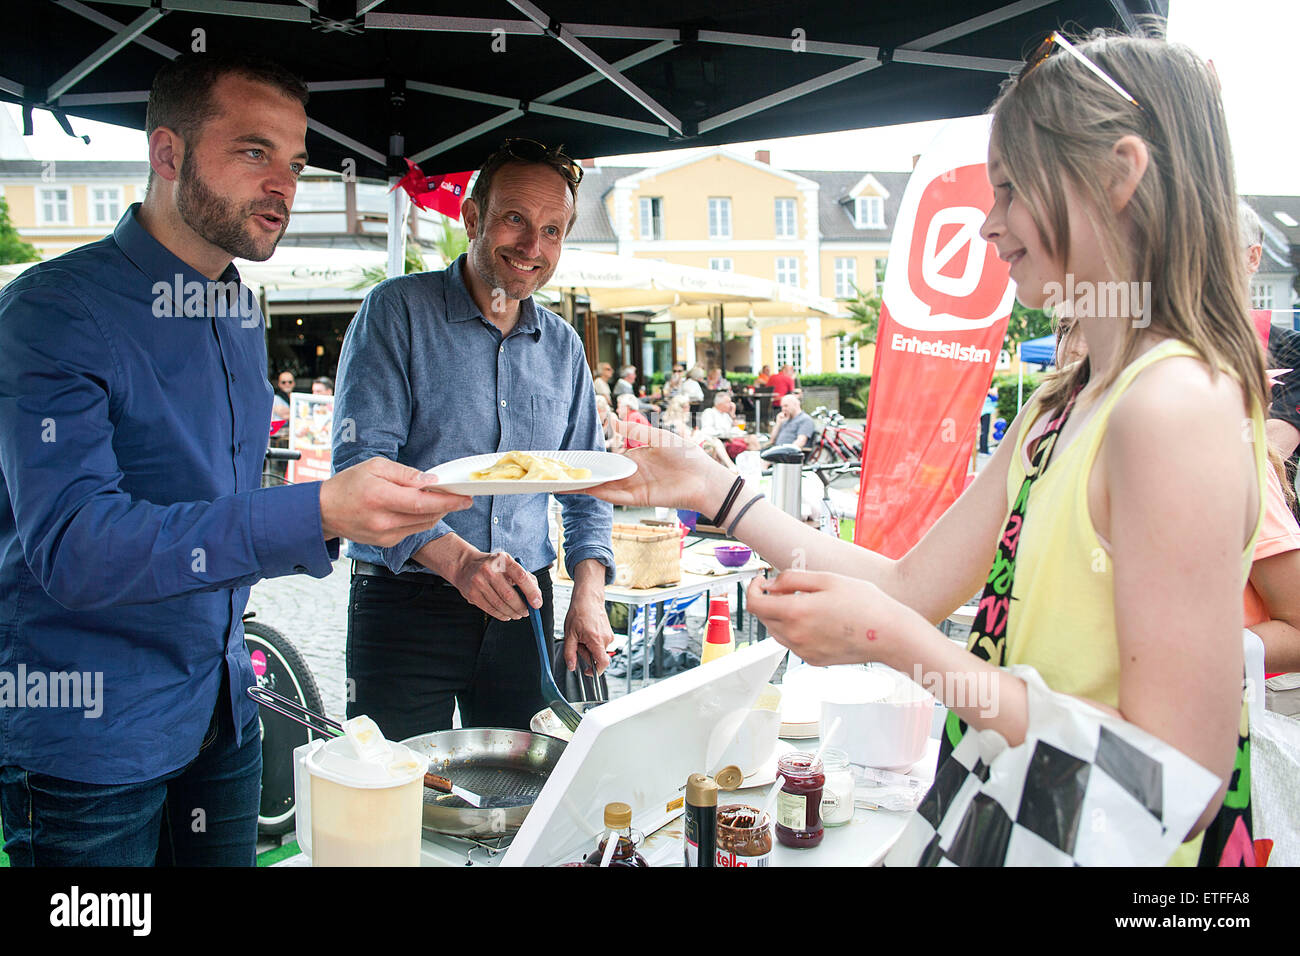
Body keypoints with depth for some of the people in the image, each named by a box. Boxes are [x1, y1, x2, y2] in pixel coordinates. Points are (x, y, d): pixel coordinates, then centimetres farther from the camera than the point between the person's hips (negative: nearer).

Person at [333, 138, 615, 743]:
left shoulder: (563, 346, 9)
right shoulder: (397, 311, -6)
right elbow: (359, 462, -15)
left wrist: (589, 589, -2)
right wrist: (457, 559, -29)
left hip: (522, 606, 4)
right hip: (404, 602, -4)